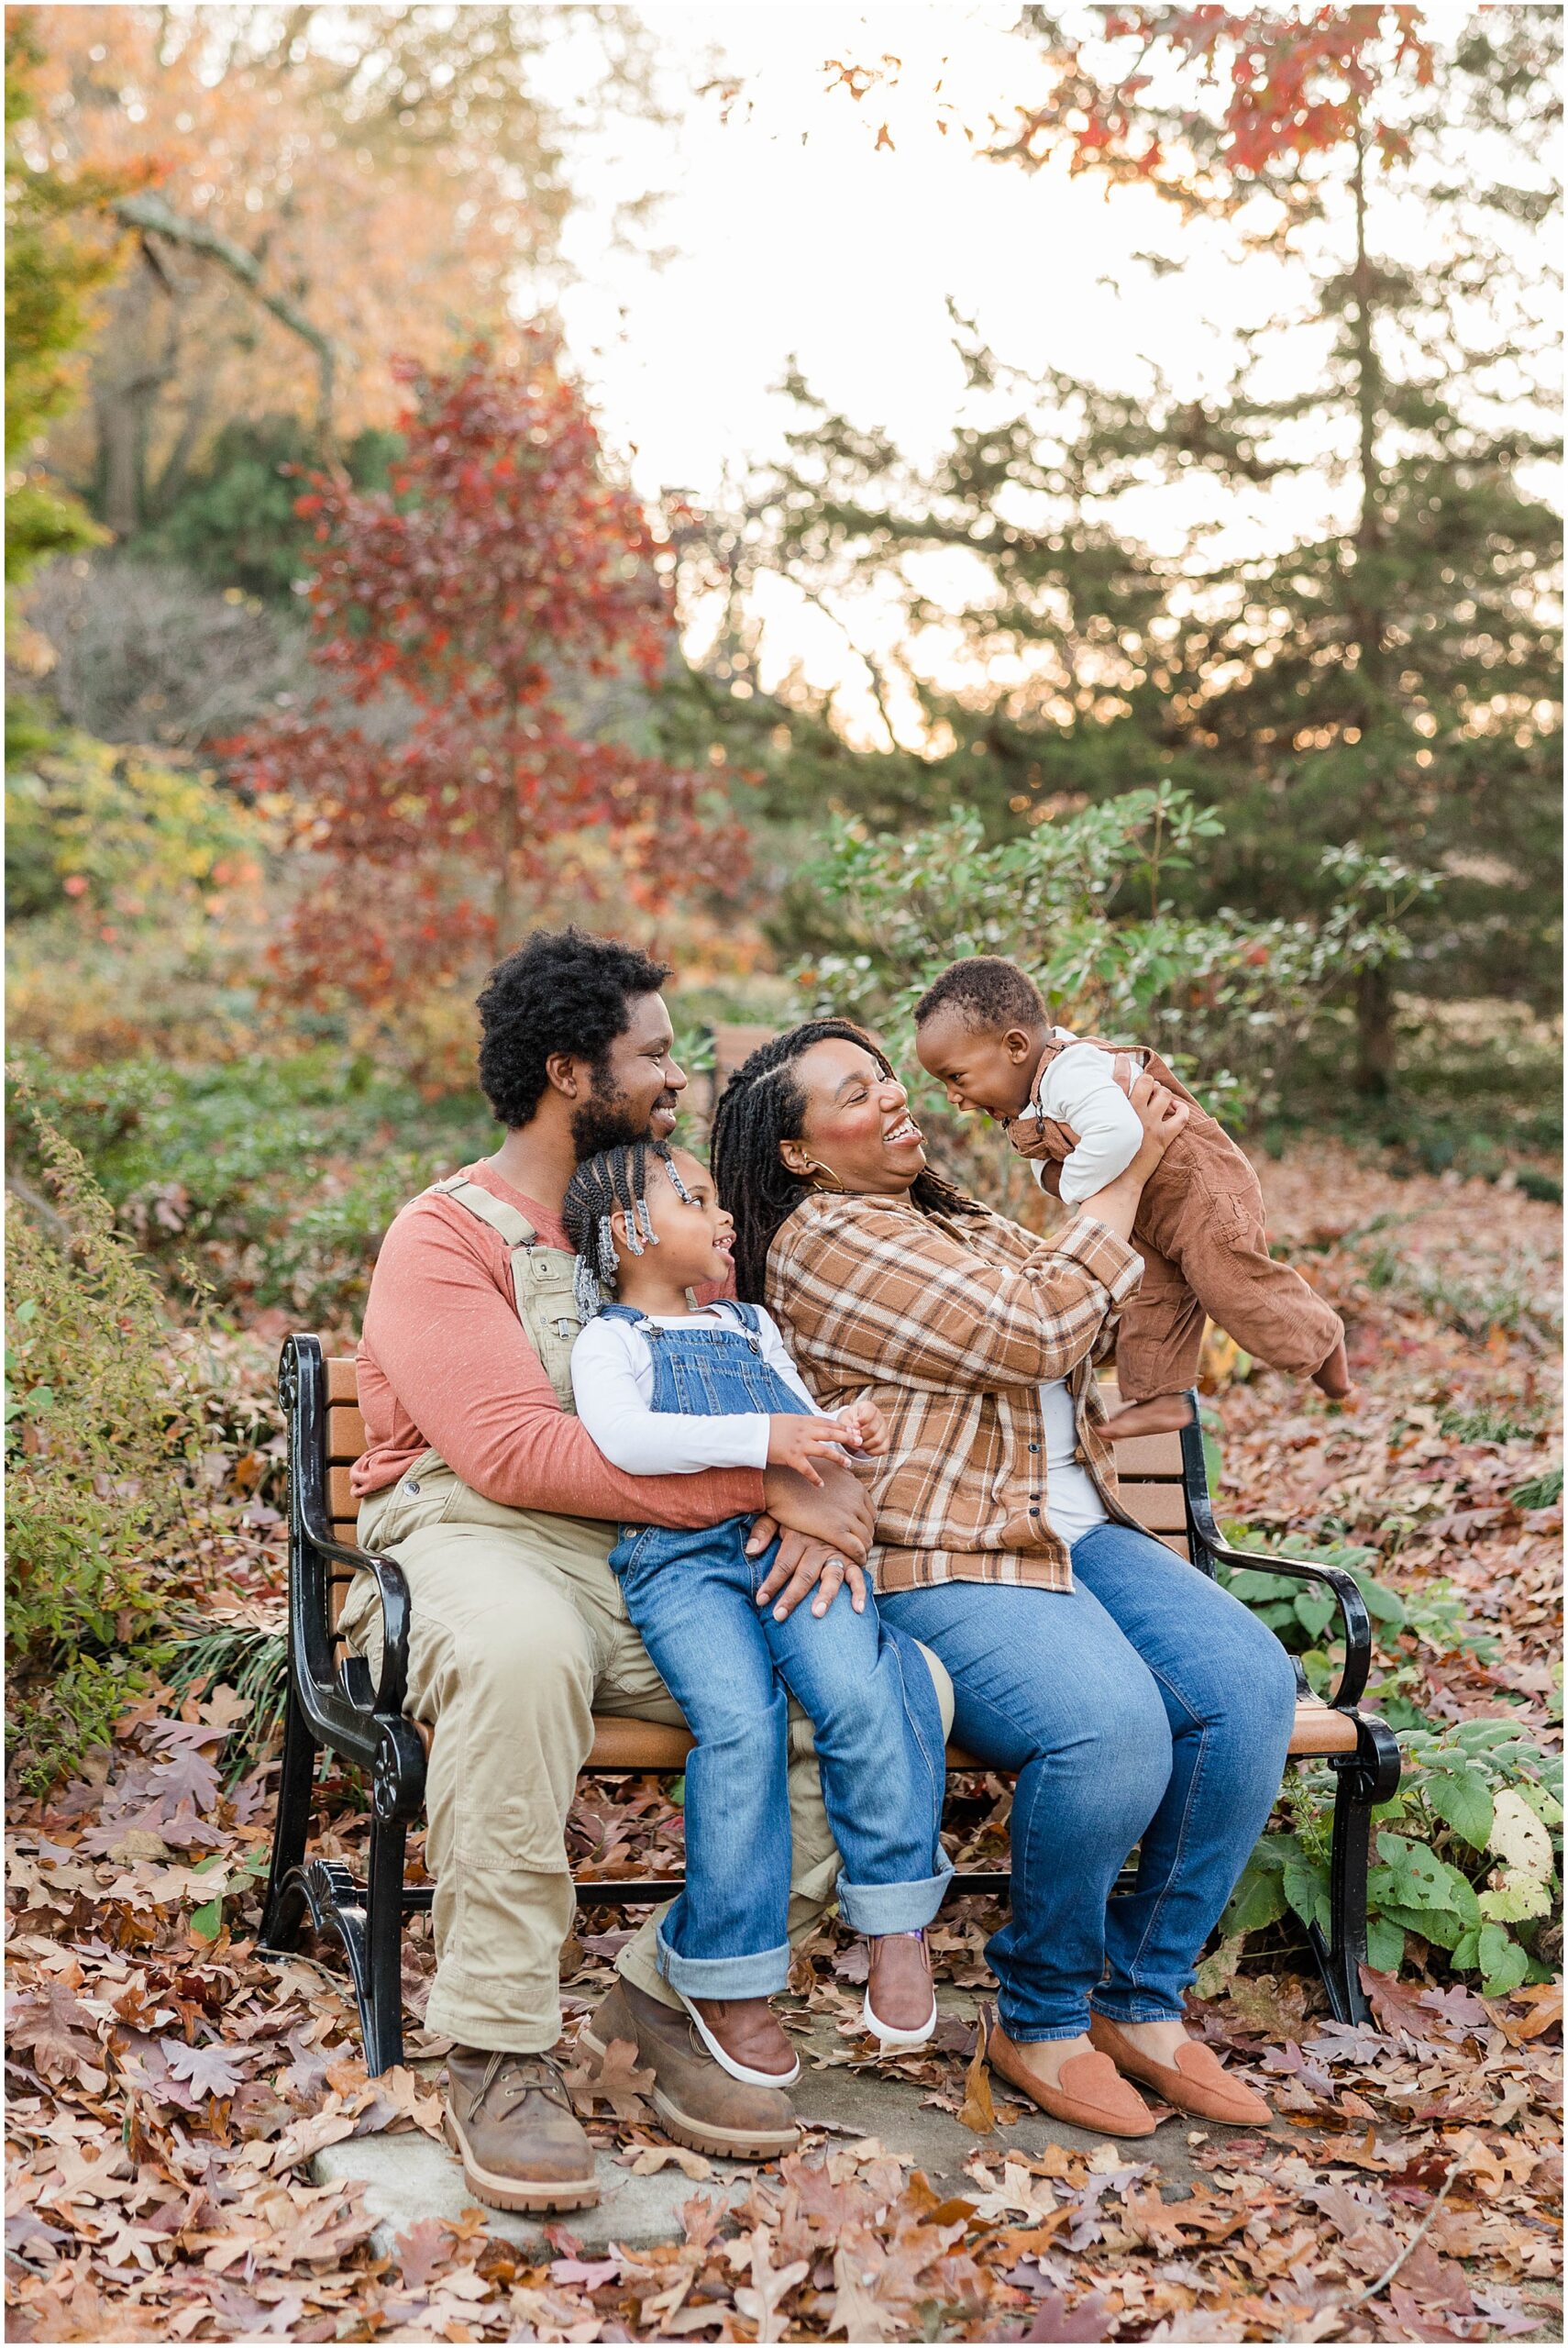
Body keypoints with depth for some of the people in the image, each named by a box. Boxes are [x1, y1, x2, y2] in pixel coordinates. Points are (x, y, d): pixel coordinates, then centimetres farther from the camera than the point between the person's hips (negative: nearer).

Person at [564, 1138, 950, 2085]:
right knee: (741, 1722, -28)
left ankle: (896, 1917, -9)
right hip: (680, 1557, -4)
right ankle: (725, 1971, -13)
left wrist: (852, 1430, 8)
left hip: (793, 1545, 4)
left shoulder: (753, 1326, 31)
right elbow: (624, 1438, -12)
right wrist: (759, 1439, -19)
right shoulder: (611, 1340, 9)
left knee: (861, 1693, -25)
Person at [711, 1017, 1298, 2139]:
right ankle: (1041, 2022, -7)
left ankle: (1142, 2003, -2)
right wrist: (1123, 1180, -3)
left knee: (1248, 1681, -15)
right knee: (1112, 1722, -32)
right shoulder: (822, 1238, -6)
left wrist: (1148, 1149, 13)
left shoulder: (960, 1221, 24)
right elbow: (1039, 1334, -13)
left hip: (1077, 1529, 9)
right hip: (934, 1568, -9)